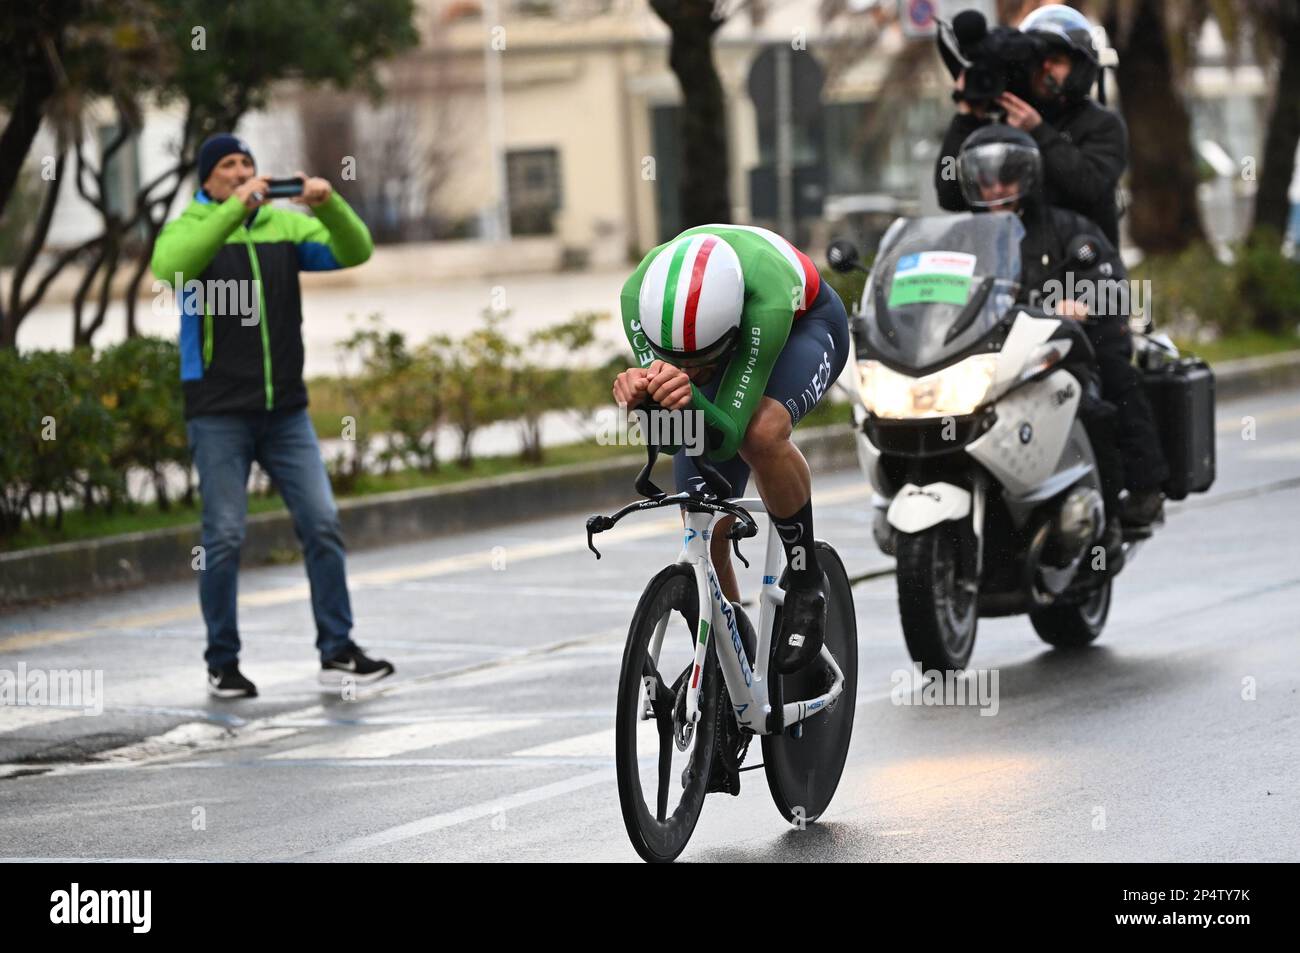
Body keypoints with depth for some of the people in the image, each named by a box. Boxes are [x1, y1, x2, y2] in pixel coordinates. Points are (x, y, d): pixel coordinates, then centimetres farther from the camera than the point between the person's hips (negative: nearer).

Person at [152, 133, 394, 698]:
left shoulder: (284, 227, 8)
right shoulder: (188, 230, -2)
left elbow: (353, 251, -1)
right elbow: (169, 267, -25)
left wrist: (328, 205, -19)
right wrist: (233, 209, -30)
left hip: (286, 411, 4)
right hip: (219, 414, -3)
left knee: (322, 523, -2)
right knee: (225, 537, -2)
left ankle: (338, 652, 3)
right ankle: (223, 664, 8)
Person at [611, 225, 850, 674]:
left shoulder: (767, 301, -46)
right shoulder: (640, 296, -36)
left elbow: (726, 437, -42)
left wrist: (692, 398, -62)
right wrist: (642, 396, -53)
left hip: (803, 324, -4)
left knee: (761, 432, -37)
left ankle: (806, 580, -16)